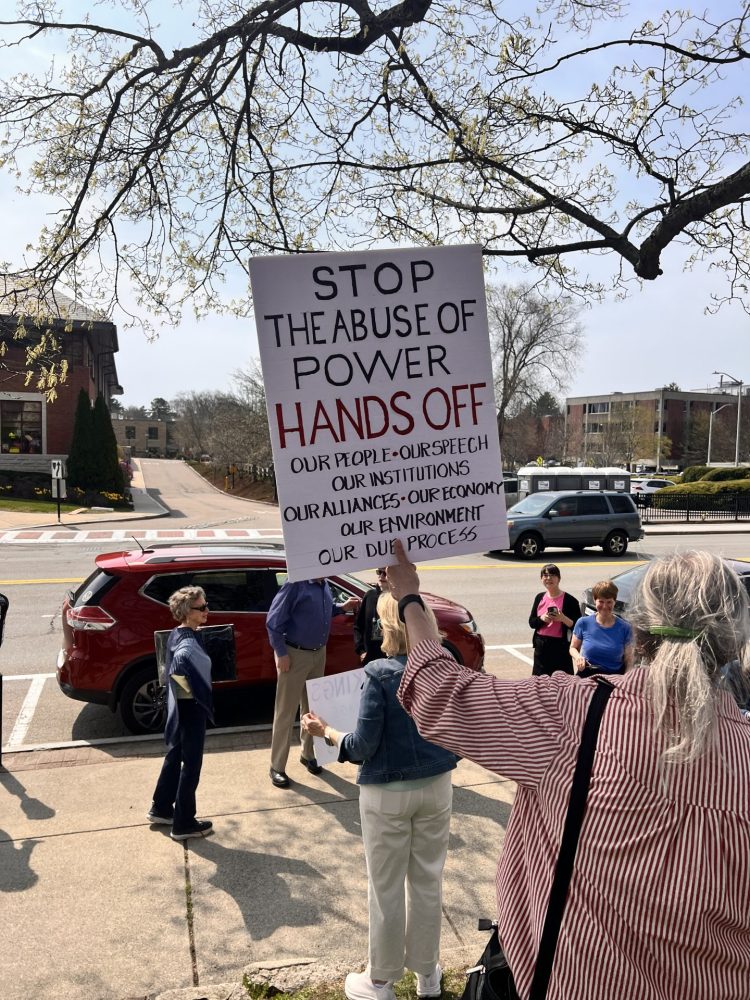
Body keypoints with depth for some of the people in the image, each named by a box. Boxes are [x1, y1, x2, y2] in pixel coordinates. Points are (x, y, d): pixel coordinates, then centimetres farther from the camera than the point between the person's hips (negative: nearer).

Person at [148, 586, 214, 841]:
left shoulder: (177, 634, 4)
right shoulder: (188, 643, -25)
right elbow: (180, 661, -47)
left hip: (178, 706, 9)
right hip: (192, 708, -9)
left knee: (175, 756, 23)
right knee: (191, 765, 4)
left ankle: (161, 809, 39)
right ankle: (184, 824, 17)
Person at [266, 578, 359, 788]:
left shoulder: (324, 585, 3)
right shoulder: (296, 584, -20)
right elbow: (273, 621, -19)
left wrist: (342, 608, 0)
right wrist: (281, 653, -17)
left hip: (319, 653, 7)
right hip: (295, 654, -7)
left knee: (311, 708, 19)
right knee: (286, 712, 2)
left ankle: (308, 754, 35)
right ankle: (277, 767, 13)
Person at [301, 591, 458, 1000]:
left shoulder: (379, 673, -22)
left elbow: (362, 747, -18)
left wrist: (325, 731, -3)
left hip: (387, 794, -4)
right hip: (436, 787, 5)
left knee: (386, 888, 12)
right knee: (428, 881, 19)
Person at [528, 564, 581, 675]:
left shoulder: (569, 600, -6)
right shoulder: (539, 598, 9)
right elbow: (531, 622, 9)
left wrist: (563, 619, -22)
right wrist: (542, 619, -11)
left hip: (560, 647, -4)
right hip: (541, 646, 5)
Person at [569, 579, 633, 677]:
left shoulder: (624, 628, 0)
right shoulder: (583, 623, 0)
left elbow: (628, 661, 3)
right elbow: (573, 647, 12)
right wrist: (578, 657, -10)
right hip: (586, 677, 0)